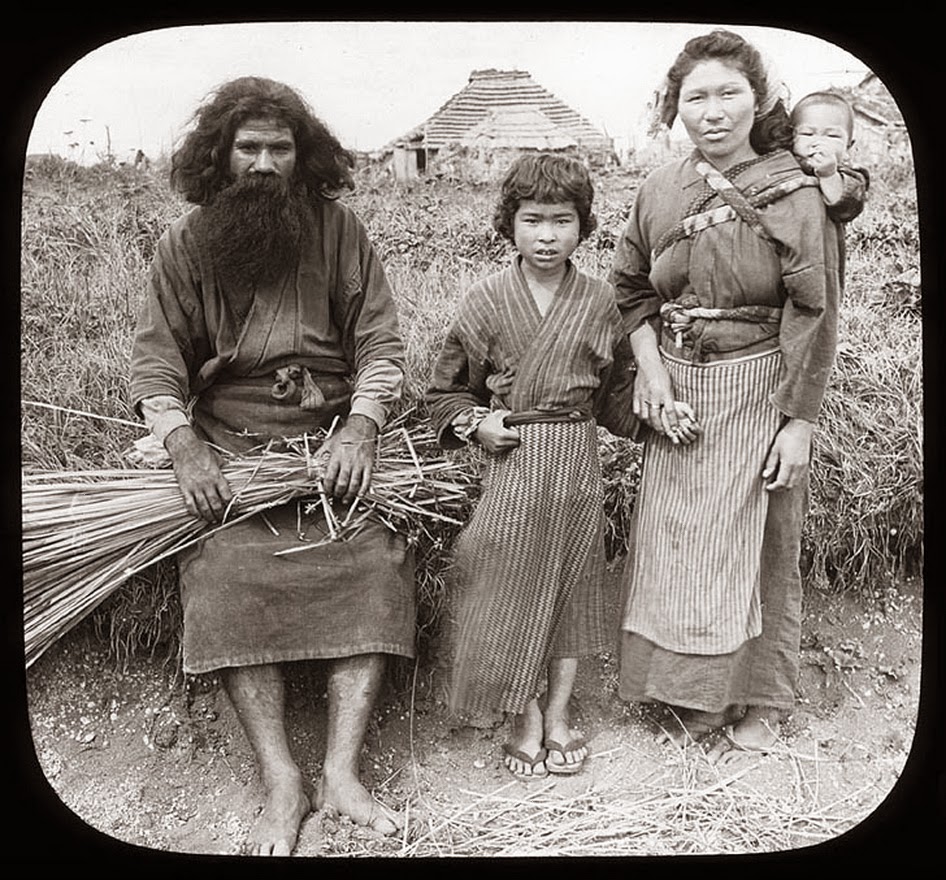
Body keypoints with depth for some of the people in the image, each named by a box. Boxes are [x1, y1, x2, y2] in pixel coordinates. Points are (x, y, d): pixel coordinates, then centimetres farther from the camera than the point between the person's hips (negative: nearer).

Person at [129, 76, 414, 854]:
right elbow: (157, 360, 1)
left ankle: (342, 771, -17)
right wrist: (184, 447, -16)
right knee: (225, 572, -24)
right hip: (227, 446, 0)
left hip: (334, 434, 0)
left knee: (375, 560, -22)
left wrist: (359, 431, -16)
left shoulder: (336, 228, 5)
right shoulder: (186, 244, 7)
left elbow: (380, 342, 0)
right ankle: (282, 782, -17)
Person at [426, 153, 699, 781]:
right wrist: (476, 423, -11)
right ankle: (526, 718, 21)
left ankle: (559, 712, 27)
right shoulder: (487, 301, -2)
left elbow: (617, 391, 12)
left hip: (578, 459, 2)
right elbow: (447, 392, 5)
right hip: (512, 462, -2)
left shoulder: (599, 302, 3)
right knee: (512, 585, 3)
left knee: (573, 582, 10)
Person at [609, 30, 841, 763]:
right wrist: (650, 369, -3)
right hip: (676, 392, 4)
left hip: (758, 391, -4)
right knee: (673, 540, 9)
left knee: (754, 544, 6)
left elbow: (814, 315, -10)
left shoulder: (792, 195, -9)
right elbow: (632, 287, 12)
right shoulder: (660, 191, 4)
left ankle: (758, 705, 26)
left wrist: (800, 422, -12)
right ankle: (689, 696, 28)